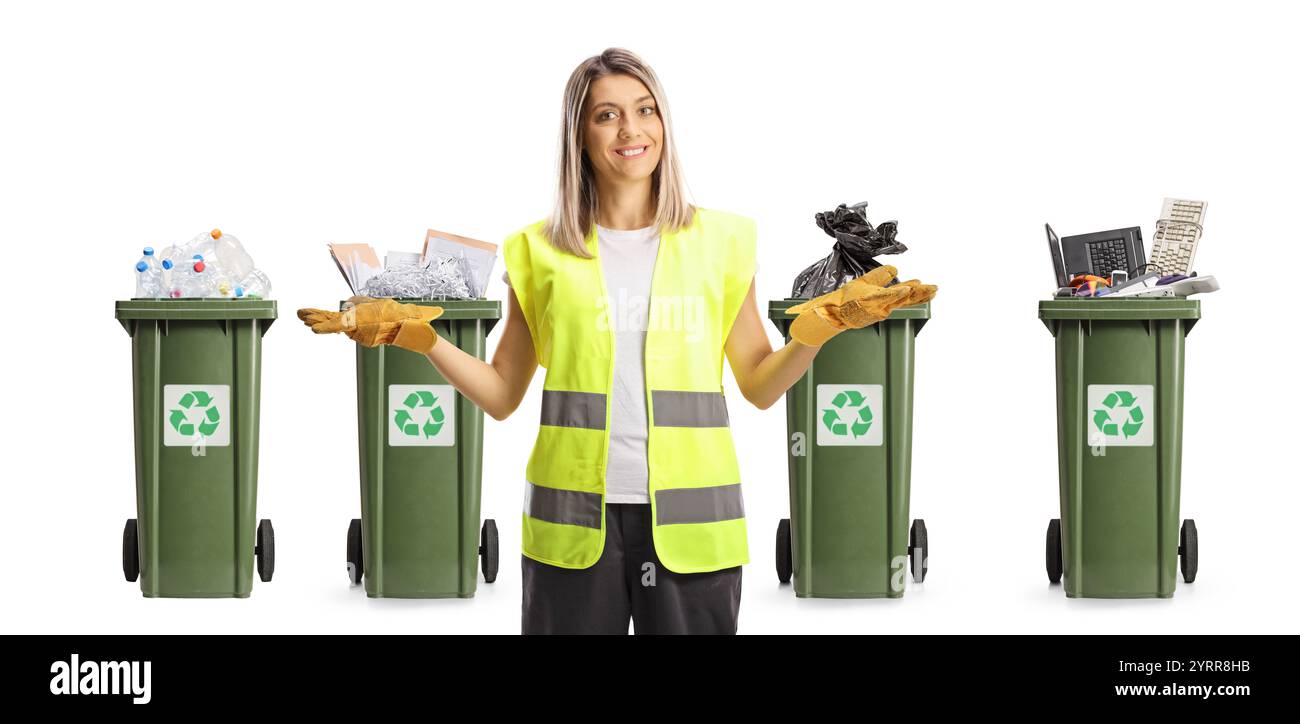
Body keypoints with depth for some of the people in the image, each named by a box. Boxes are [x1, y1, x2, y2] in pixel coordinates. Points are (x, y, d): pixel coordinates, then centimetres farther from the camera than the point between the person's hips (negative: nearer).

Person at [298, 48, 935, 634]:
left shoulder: (718, 242, 8)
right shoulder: (542, 250, 8)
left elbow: (759, 386, 11)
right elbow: (502, 394, 11)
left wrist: (814, 333, -7)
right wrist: (421, 339, -3)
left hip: (688, 522, 0)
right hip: (573, 521, 0)